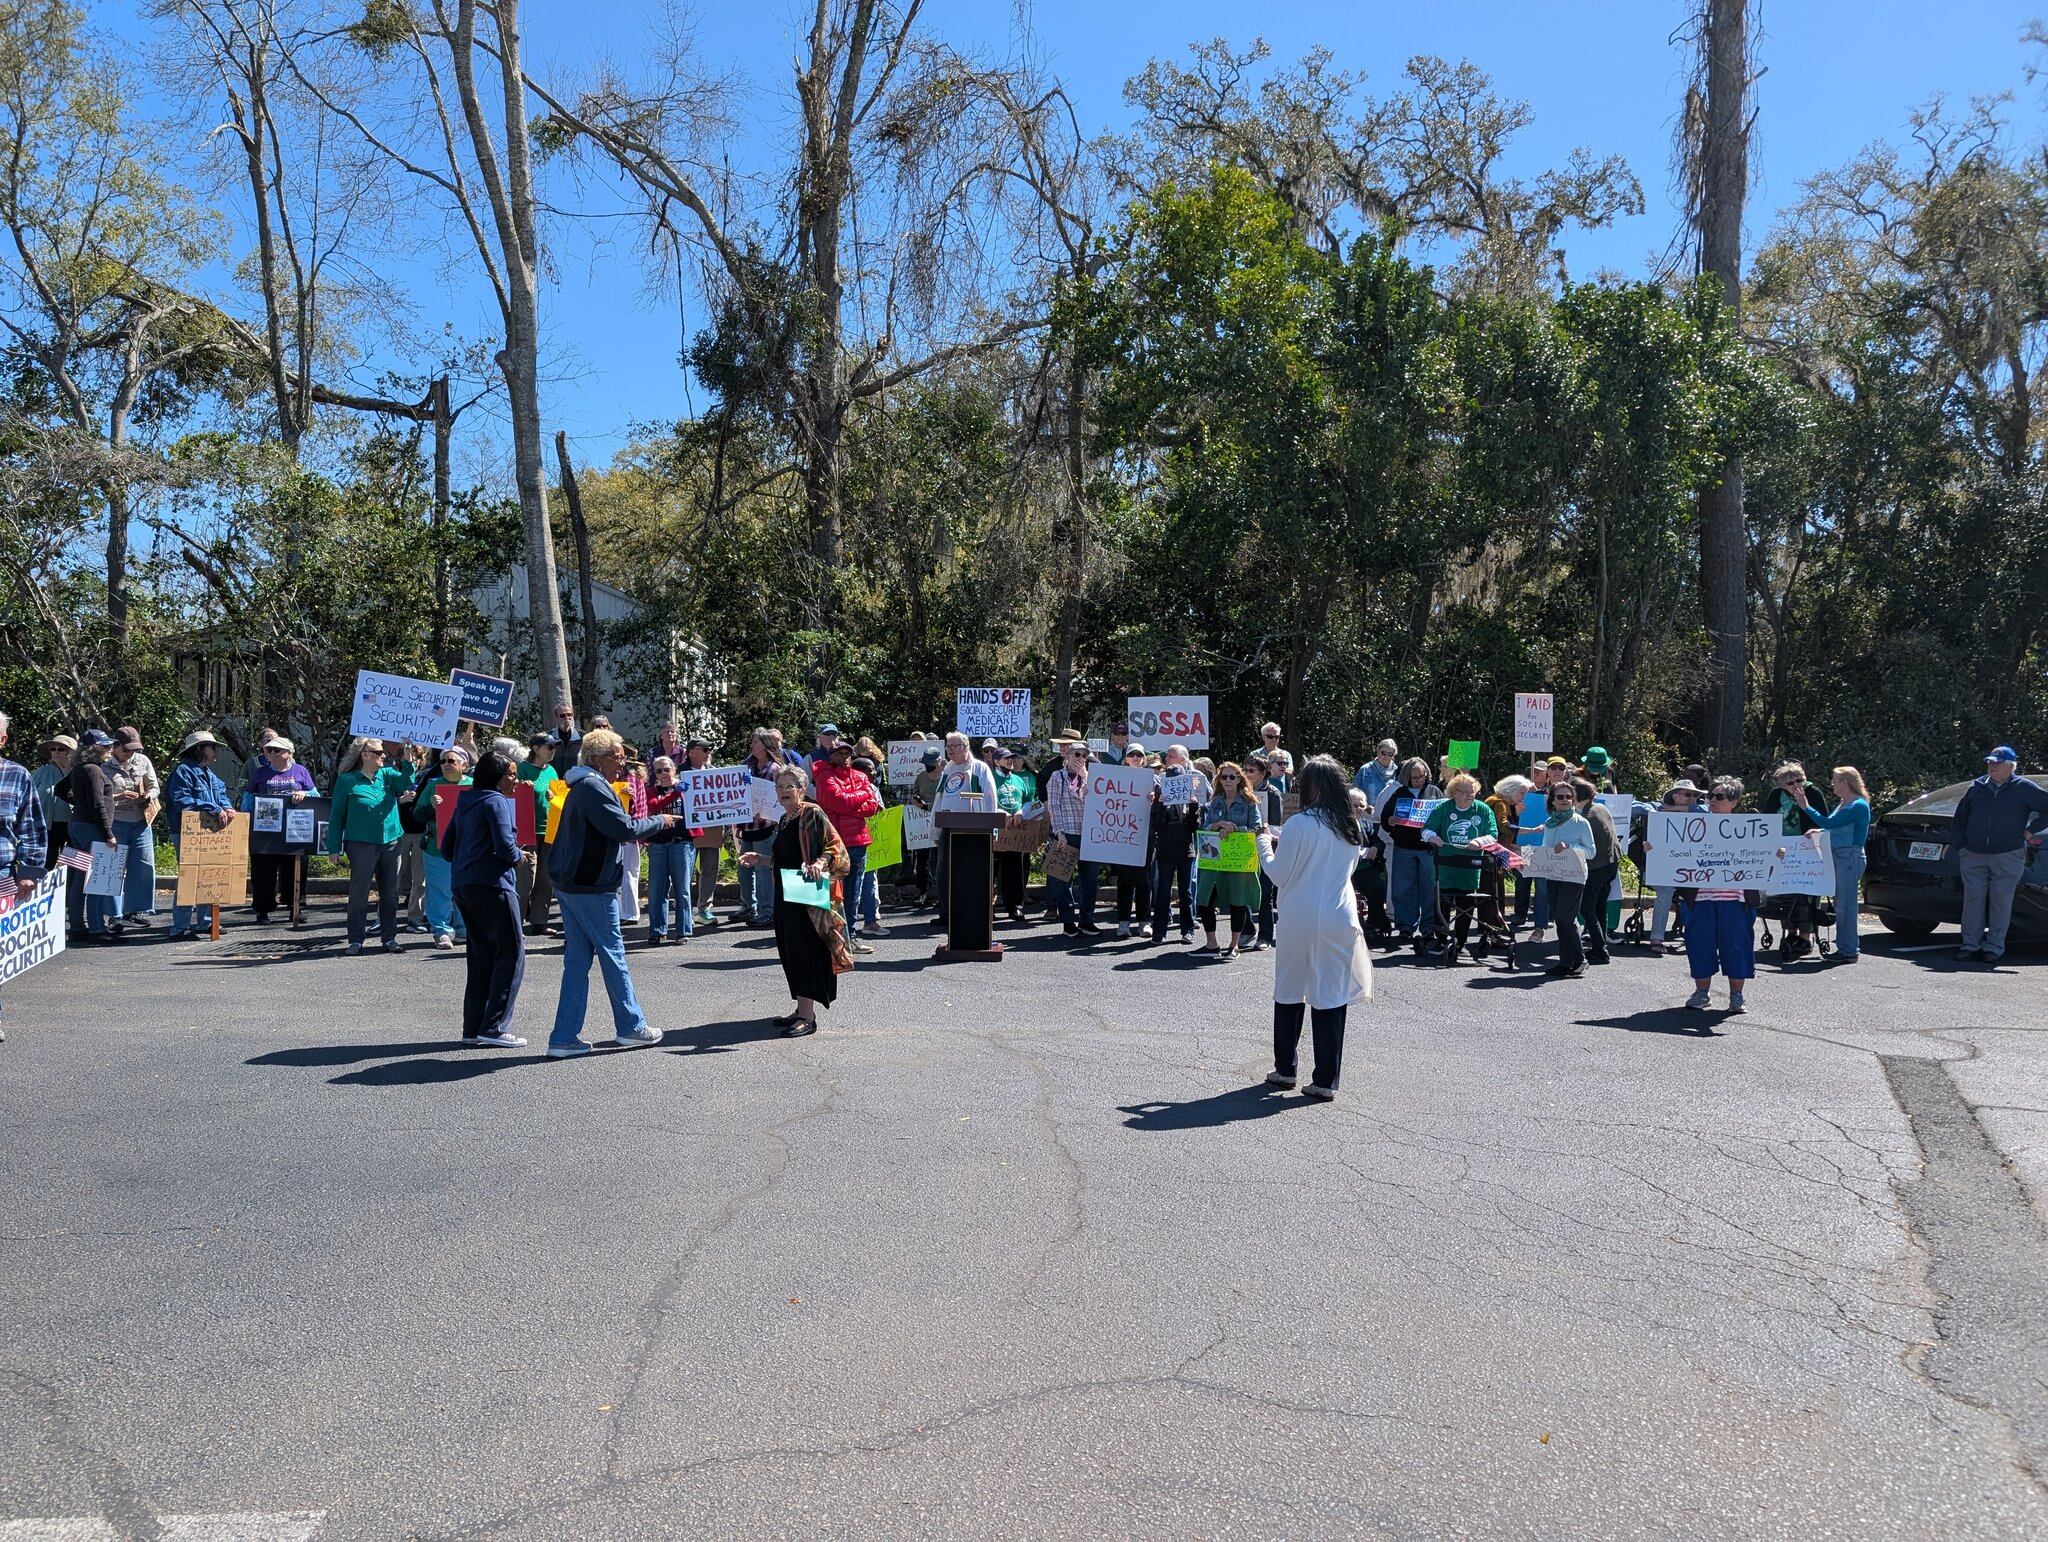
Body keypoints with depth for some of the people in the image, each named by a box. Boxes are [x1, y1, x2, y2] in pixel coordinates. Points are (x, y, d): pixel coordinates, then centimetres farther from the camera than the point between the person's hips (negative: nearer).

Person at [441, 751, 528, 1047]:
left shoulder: (464, 803, 17)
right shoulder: (496, 802, -9)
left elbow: (447, 849, 20)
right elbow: (505, 845, -19)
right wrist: (517, 857, 0)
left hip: (462, 886, 9)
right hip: (492, 885, -9)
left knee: (481, 955, 14)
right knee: (512, 953, -5)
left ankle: (473, 1028, 15)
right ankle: (495, 1026, -8)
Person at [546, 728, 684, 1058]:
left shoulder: (582, 786, 17)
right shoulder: (594, 787, -16)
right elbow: (625, 828, -20)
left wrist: (640, 826, 12)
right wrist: (660, 821, -6)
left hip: (570, 885, 10)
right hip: (591, 888, -10)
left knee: (577, 959, 9)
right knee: (613, 955, 3)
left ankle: (565, 1037, 9)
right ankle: (631, 1026, 14)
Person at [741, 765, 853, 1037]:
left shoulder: (812, 814, -8)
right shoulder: (783, 821, 17)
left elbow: (835, 846, -13)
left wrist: (819, 864, -29)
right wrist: (759, 859, 14)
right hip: (785, 895, 9)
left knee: (806, 950, -9)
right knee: (790, 951, 11)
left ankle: (807, 1016, -7)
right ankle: (802, 1008, 21)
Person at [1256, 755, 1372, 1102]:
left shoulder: (1299, 825, -12)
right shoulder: (1351, 826, 4)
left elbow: (1279, 875, -7)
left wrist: (1264, 843, 10)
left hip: (1300, 921, -3)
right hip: (1340, 920, 4)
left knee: (1289, 995, 13)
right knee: (1331, 999, 5)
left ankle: (1285, 1069, 23)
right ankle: (1325, 1080, 5)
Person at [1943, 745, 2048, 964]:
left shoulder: (2024, 788, 1)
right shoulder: (1976, 787, 11)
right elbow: (1960, 818, 16)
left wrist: (2030, 831, 1)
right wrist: (1958, 845, 11)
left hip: (2008, 857, -3)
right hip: (1974, 856, 3)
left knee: (2000, 901, 0)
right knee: (1973, 899, 2)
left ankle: (1994, 947, 6)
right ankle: (1970, 944, 8)